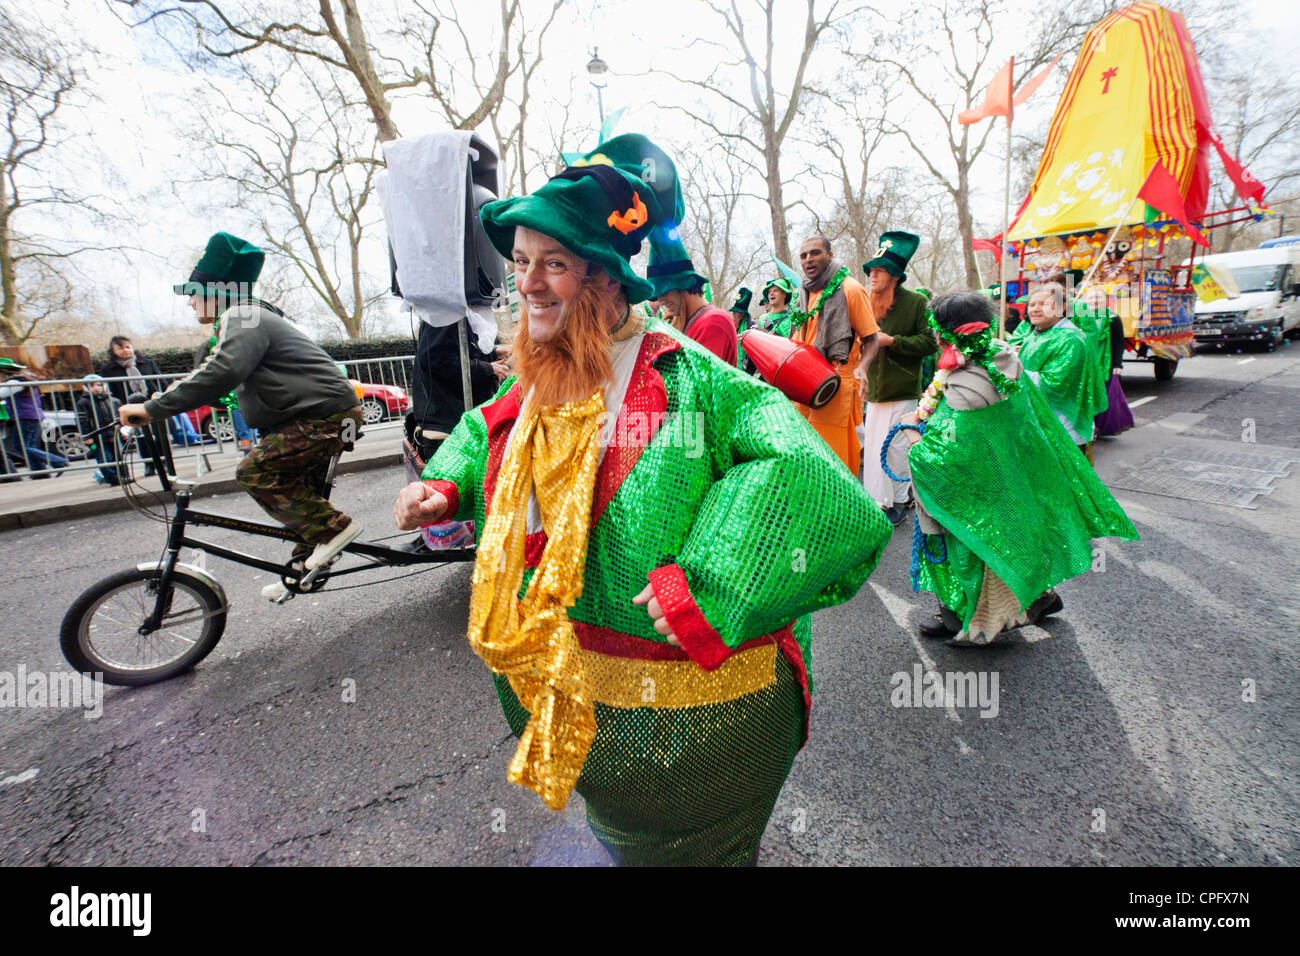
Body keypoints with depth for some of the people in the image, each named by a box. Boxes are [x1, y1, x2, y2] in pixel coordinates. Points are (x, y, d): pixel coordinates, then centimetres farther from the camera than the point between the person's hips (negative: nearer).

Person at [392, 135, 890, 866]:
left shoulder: (683, 378, -21)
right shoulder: (533, 385, 1)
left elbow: (797, 466, -30)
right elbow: (484, 431, 22)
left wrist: (709, 588, -34)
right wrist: (445, 488, 4)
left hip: (692, 697, -6)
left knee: (692, 844, 22)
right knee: (620, 832, 33)